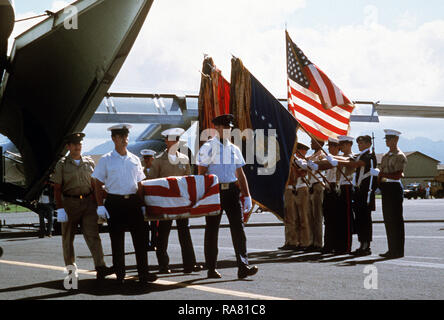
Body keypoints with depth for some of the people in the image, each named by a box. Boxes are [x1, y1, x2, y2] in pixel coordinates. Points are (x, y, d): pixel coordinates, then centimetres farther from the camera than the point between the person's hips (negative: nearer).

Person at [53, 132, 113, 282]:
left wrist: (98, 204, 11)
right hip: (69, 203, -1)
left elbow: (94, 185, 16)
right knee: (68, 238, 6)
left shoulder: (89, 162, 10)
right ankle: (71, 268, 18)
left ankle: (100, 268, -17)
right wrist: (60, 208, -9)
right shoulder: (62, 164, 2)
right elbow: (57, 188, -1)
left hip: (88, 202, 1)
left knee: (93, 235, -9)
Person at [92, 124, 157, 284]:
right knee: (117, 240, 3)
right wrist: (100, 206, -6)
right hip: (114, 203, -3)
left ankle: (143, 273, 5)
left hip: (133, 201, 3)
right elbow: (98, 184, 1)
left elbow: (139, 184, 15)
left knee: (140, 237, 0)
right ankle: (120, 274, 12)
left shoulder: (134, 159, 11)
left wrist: (142, 204, 9)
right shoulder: (106, 160, 1)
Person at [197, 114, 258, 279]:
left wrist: (247, 196, 10)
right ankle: (211, 269, 13)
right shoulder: (208, 148, -3)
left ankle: (243, 267, -10)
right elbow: (201, 174, -5)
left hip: (232, 191, 4)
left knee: (238, 227, -6)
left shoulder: (234, 149, 13)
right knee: (212, 230, 4)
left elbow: (240, 174, 16)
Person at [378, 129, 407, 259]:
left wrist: (383, 175, -16)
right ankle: (392, 249, 15)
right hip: (386, 189, 8)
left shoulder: (400, 156, -8)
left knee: (396, 220, -5)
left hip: (394, 188, -8)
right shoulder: (385, 156, 17)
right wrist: (380, 181, 2)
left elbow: (398, 175, -15)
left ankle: (398, 251, -1)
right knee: (388, 219, 9)